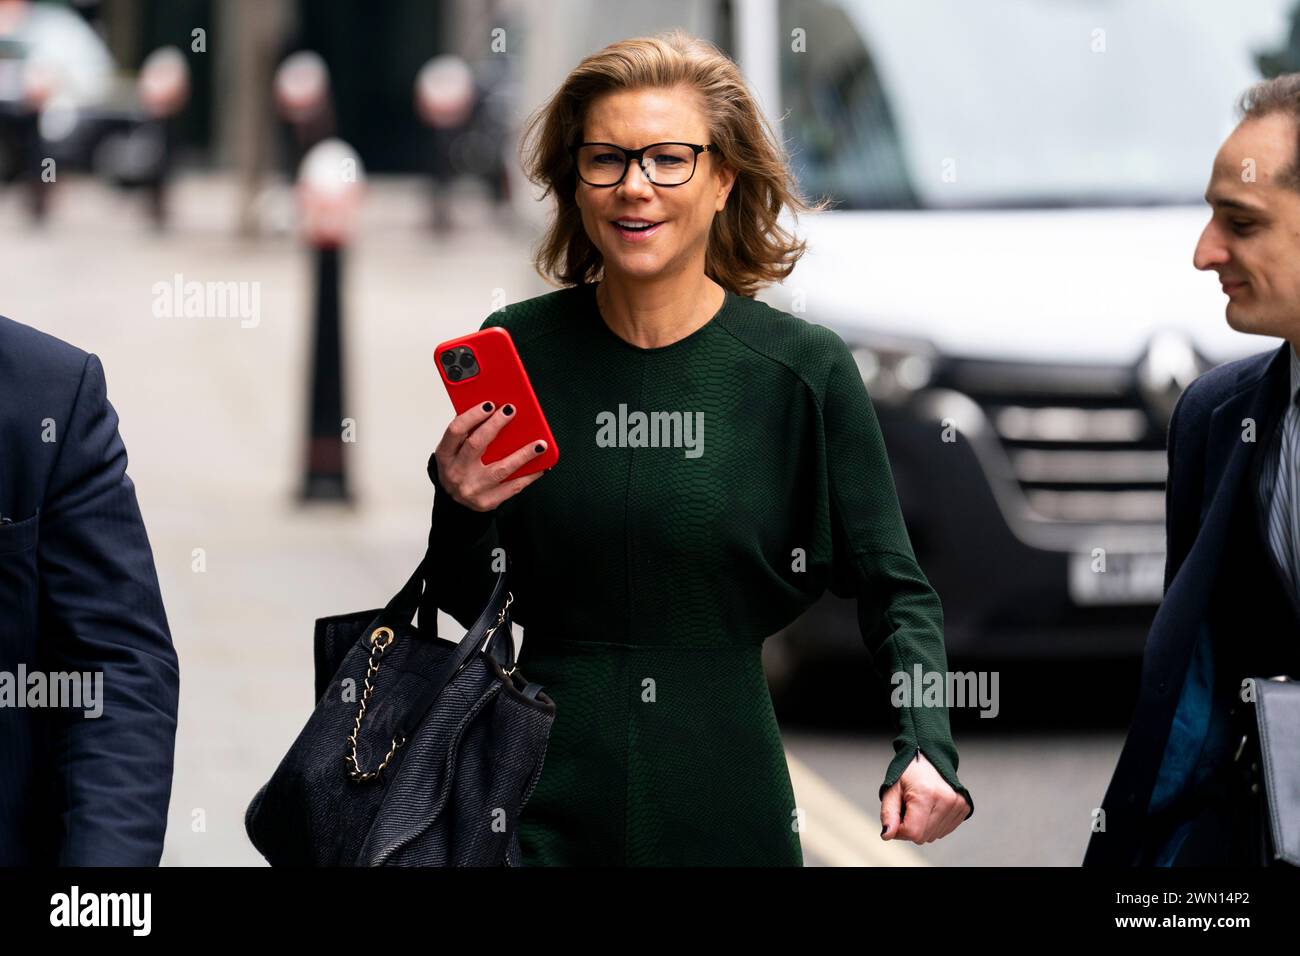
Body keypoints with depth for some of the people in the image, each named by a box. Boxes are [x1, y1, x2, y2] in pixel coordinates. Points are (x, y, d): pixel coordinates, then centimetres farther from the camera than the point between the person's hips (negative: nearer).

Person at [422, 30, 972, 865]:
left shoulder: (804, 370, -6)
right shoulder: (515, 351, -1)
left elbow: (895, 591, -1)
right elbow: (473, 605, 6)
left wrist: (927, 749, -18)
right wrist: (460, 510, -14)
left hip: (724, 809, 0)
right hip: (542, 806, 1)